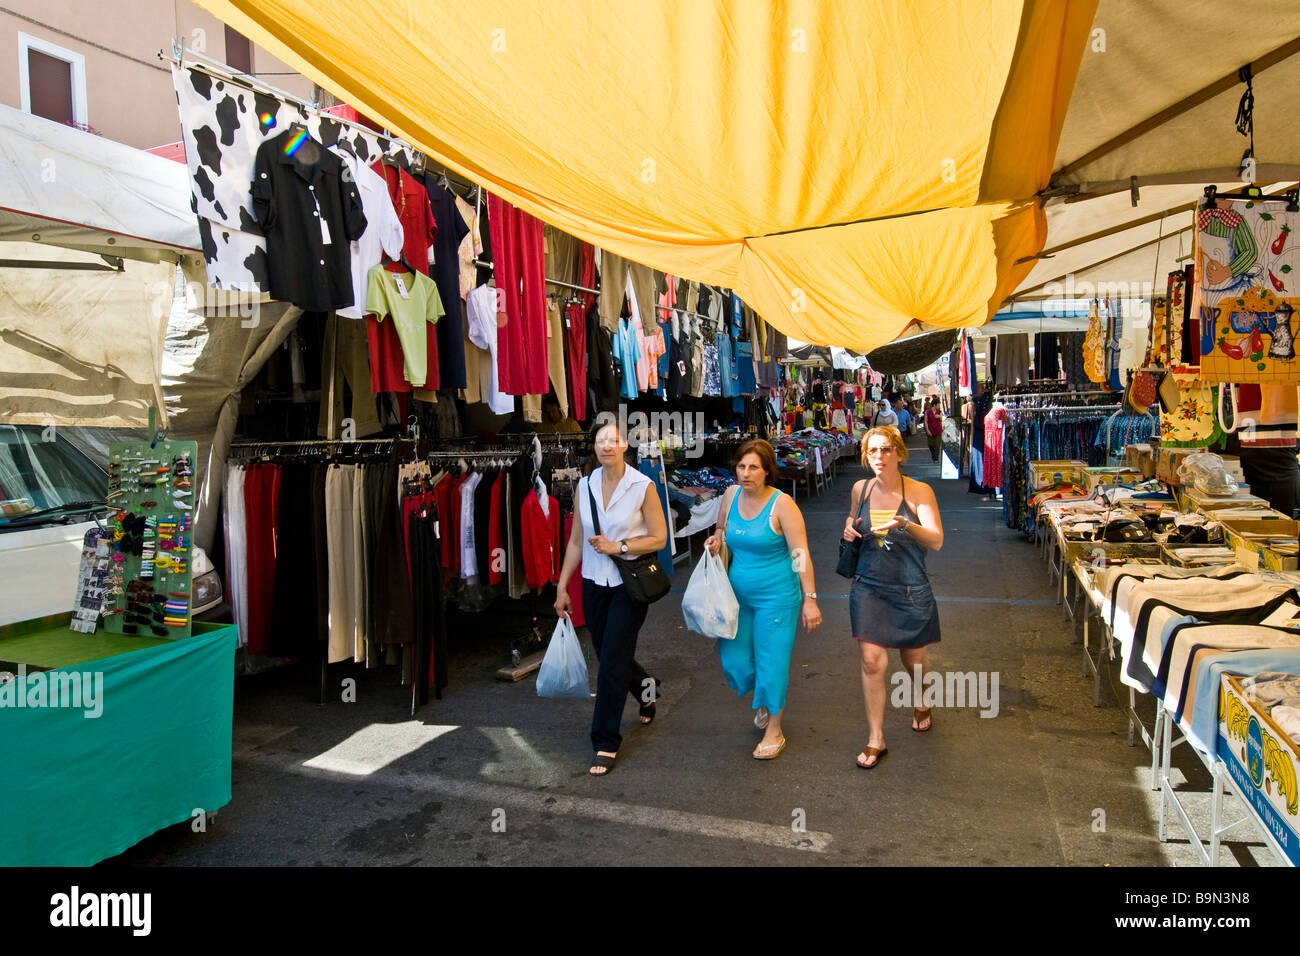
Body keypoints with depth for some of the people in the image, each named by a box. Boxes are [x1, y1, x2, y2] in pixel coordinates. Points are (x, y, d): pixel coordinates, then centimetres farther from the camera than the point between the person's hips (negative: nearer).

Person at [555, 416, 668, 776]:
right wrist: (562, 586, 9)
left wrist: (618, 547, -17)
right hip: (594, 584, 5)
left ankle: (606, 743, 11)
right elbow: (576, 541, 9)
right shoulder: (584, 486, 3)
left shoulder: (642, 487, -10)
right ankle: (645, 686, 48)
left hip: (629, 584, -4)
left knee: (611, 662, -4)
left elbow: (659, 538, -6)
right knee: (608, 655, 15)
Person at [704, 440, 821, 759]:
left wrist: (809, 598, -17)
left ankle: (774, 732, 23)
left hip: (776, 597, -5)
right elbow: (722, 531, 20)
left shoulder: (782, 504, -16)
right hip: (738, 594, 6)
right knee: (734, 659, 9)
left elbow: (800, 555, -15)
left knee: (771, 662, 2)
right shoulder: (731, 495, 1)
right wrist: (716, 542, -2)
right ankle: (765, 699, 41)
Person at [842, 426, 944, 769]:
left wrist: (905, 525, -38)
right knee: (872, 661, -6)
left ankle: (921, 703, 50)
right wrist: (849, 528, -4)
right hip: (869, 587, 2)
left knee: (914, 659, 15)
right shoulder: (860, 489, 0)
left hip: (910, 590, -1)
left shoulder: (918, 492, -11)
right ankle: (876, 739, 8)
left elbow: (936, 541, -19)